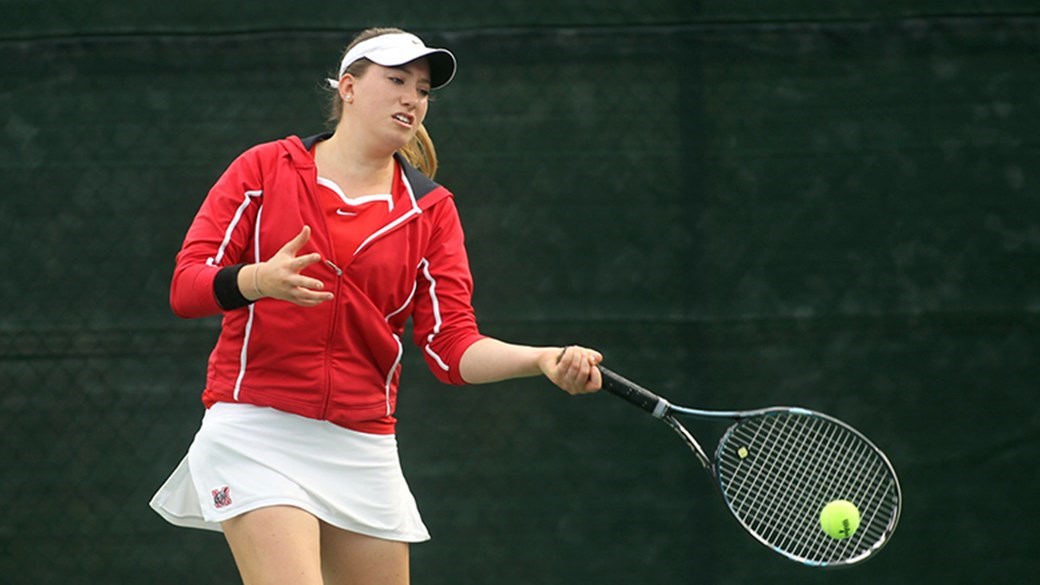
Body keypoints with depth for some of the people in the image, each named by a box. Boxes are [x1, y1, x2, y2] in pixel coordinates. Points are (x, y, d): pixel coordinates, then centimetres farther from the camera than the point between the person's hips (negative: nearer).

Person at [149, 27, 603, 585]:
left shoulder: (430, 209, 8)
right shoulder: (264, 169, 2)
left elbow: (452, 346, 0)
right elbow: (186, 288, -5)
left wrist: (543, 359, -19)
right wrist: (260, 280, -26)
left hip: (362, 449, 4)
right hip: (255, 432, -4)